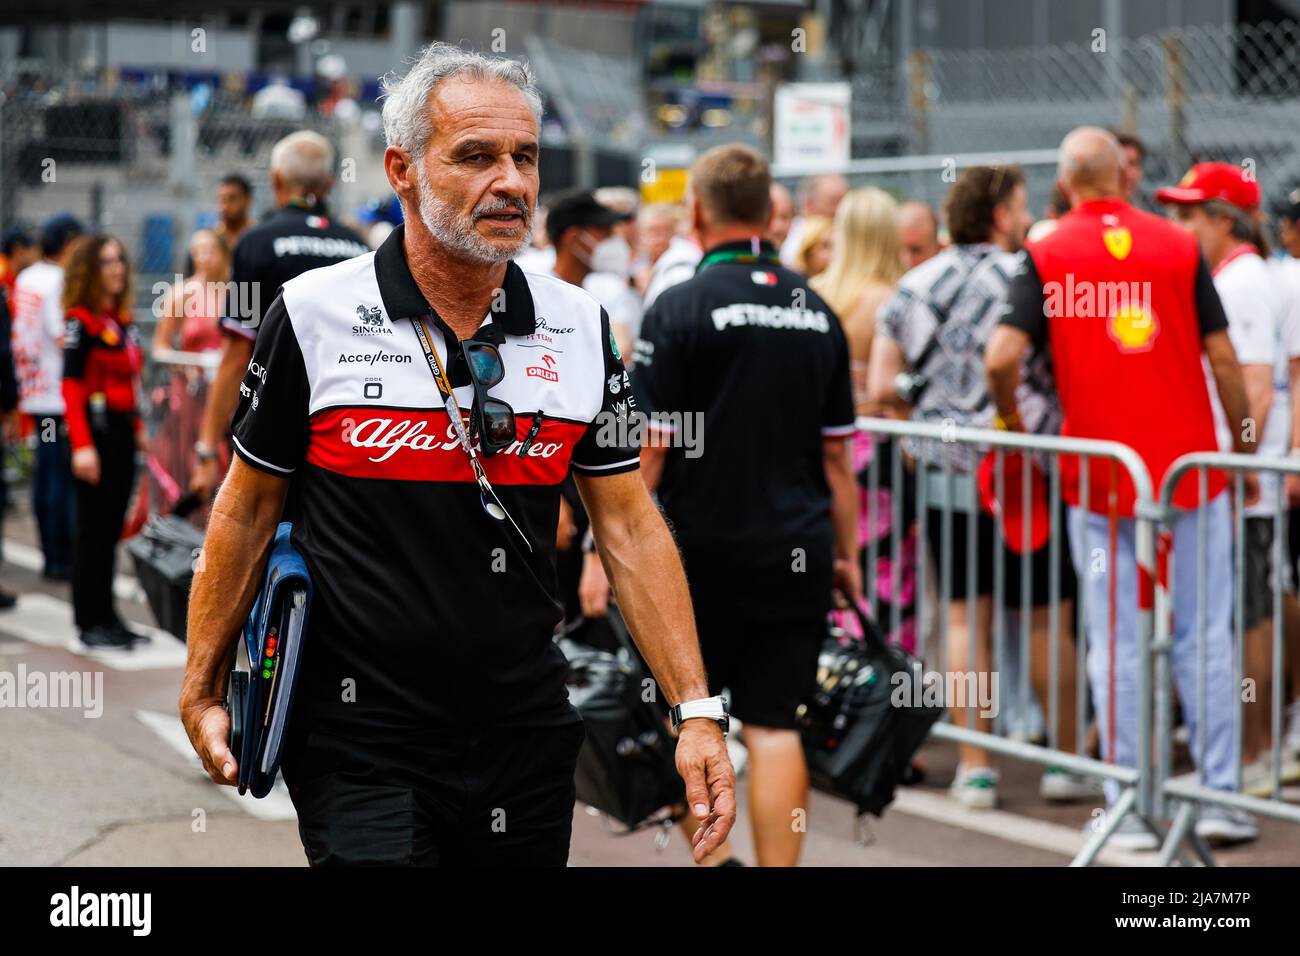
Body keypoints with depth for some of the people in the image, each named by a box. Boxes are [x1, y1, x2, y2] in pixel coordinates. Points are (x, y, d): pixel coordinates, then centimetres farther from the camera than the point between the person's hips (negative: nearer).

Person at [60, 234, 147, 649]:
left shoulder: (122, 320, 13)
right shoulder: (82, 321, -11)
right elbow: (71, 386, -15)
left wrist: (137, 429, 16)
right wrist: (82, 445, -21)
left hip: (122, 430, 8)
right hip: (95, 428, -8)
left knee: (112, 529, 11)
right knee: (93, 529, -3)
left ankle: (106, 616, 18)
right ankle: (90, 622, 3)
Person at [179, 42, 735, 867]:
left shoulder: (580, 326, 2)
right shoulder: (314, 316, -6)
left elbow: (630, 526, 5)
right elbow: (249, 508, 3)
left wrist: (696, 711, -1)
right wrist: (203, 692, 6)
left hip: (528, 737, 4)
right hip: (360, 742, -3)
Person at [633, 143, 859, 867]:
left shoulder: (681, 309, -8)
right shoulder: (816, 313, 7)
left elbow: (646, 448, -10)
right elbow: (838, 453, 10)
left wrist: (607, 549, -4)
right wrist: (847, 553, 18)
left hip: (702, 549, -3)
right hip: (796, 556, 4)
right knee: (776, 726, 5)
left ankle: (713, 852, 6)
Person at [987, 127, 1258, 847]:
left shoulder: (1047, 256, -2)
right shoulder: (1179, 247, 2)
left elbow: (1002, 357, -12)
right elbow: (1222, 358, 1)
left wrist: (1010, 418, 7)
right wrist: (1245, 450, 11)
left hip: (1098, 477, -1)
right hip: (1192, 465, 1)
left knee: (1115, 643, 5)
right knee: (1204, 634, 9)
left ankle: (1130, 809, 8)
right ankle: (1219, 796, 11)